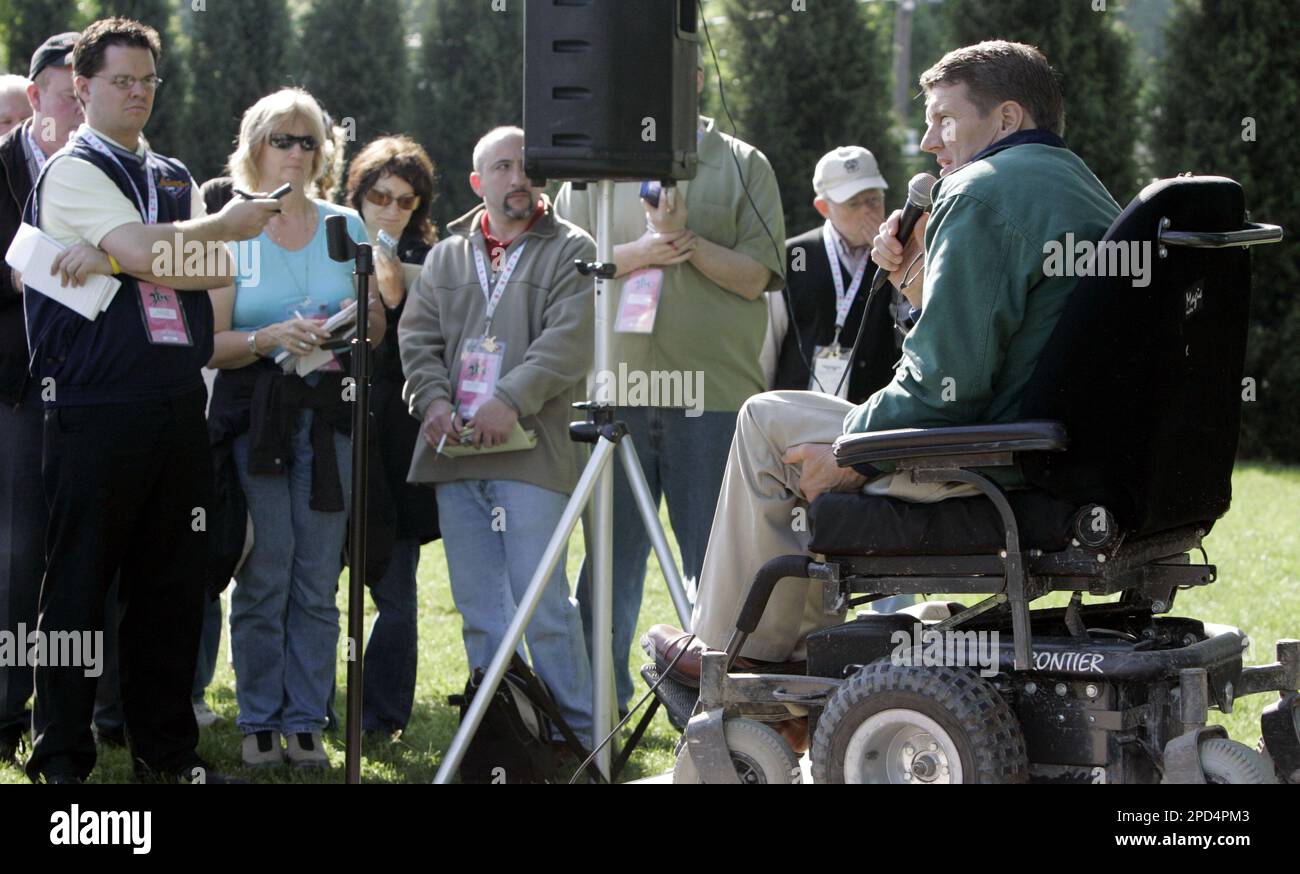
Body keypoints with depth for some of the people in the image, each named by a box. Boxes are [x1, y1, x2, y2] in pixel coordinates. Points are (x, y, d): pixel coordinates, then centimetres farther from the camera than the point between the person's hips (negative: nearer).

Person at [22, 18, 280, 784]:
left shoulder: (175, 177, 19)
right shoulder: (73, 171, -2)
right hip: (97, 409, -6)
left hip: (179, 403, 6)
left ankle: (166, 749, 17)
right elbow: (145, 250, -16)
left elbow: (222, 269, 3)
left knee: (172, 582, 9)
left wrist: (110, 258, -10)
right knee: (80, 583, -1)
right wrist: (224, 226, 0)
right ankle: (62, 756, 6)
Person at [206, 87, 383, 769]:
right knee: (265, 576, -5)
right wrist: (271, 338, -19)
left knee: (318, 579, 0)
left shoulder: (345, 226, 11)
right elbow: (210, 344, -1)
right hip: (254, 415, -2)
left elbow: (377, 323, 14)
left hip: (329, 413, 2)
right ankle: (259, 722, 5)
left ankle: (305, 722, 6)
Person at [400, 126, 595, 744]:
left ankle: (578, 735, -2)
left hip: (532, 451, -5)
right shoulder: (447, 256, 19)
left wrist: (511, 402, -19)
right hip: (454, 455, 5)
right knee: (478, 608, 8)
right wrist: (433, 399, -6)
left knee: (542, 605, -10)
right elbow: (418, 336, 13)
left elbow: (569, 339, -10)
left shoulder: (570, 251, 3)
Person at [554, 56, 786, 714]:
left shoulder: (741, 165, 7)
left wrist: (685, 239, -13)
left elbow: (754, 276, 0)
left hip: (712, 391, -2)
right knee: (612, 552, 6)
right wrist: (635, 254, -9)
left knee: (715, 561, 1)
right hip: (617, 387, 2)